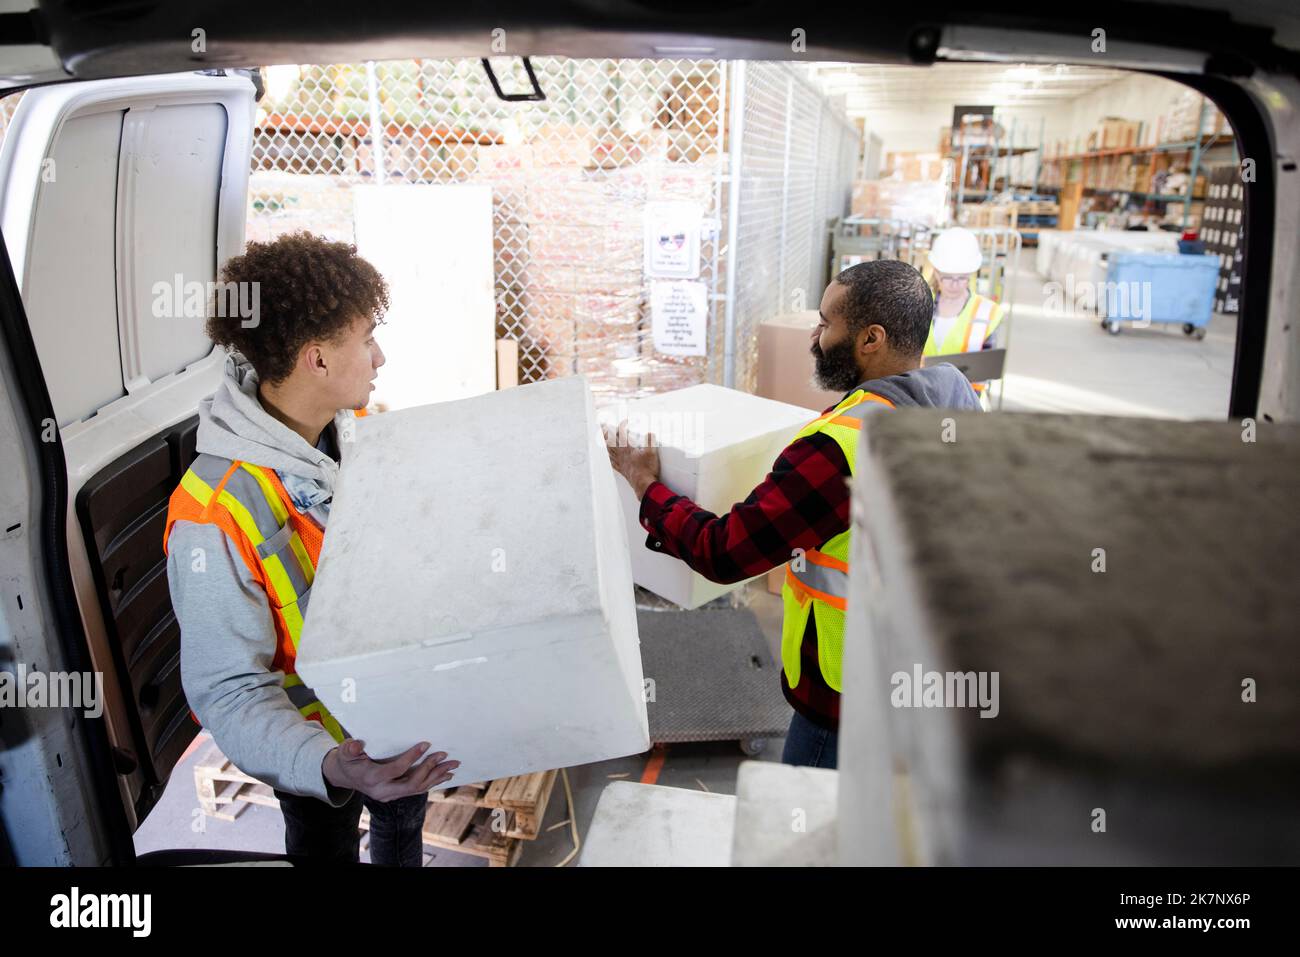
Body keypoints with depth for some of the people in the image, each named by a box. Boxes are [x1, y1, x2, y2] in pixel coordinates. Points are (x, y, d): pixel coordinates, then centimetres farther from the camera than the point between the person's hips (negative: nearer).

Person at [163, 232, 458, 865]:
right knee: (328, 847, 23)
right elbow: (227, 689, -32)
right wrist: (325, 765, -48)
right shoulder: (213, 515, -34)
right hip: (316, 741, -6)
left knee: (403, 824, 31)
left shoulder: (361, 429, -13)